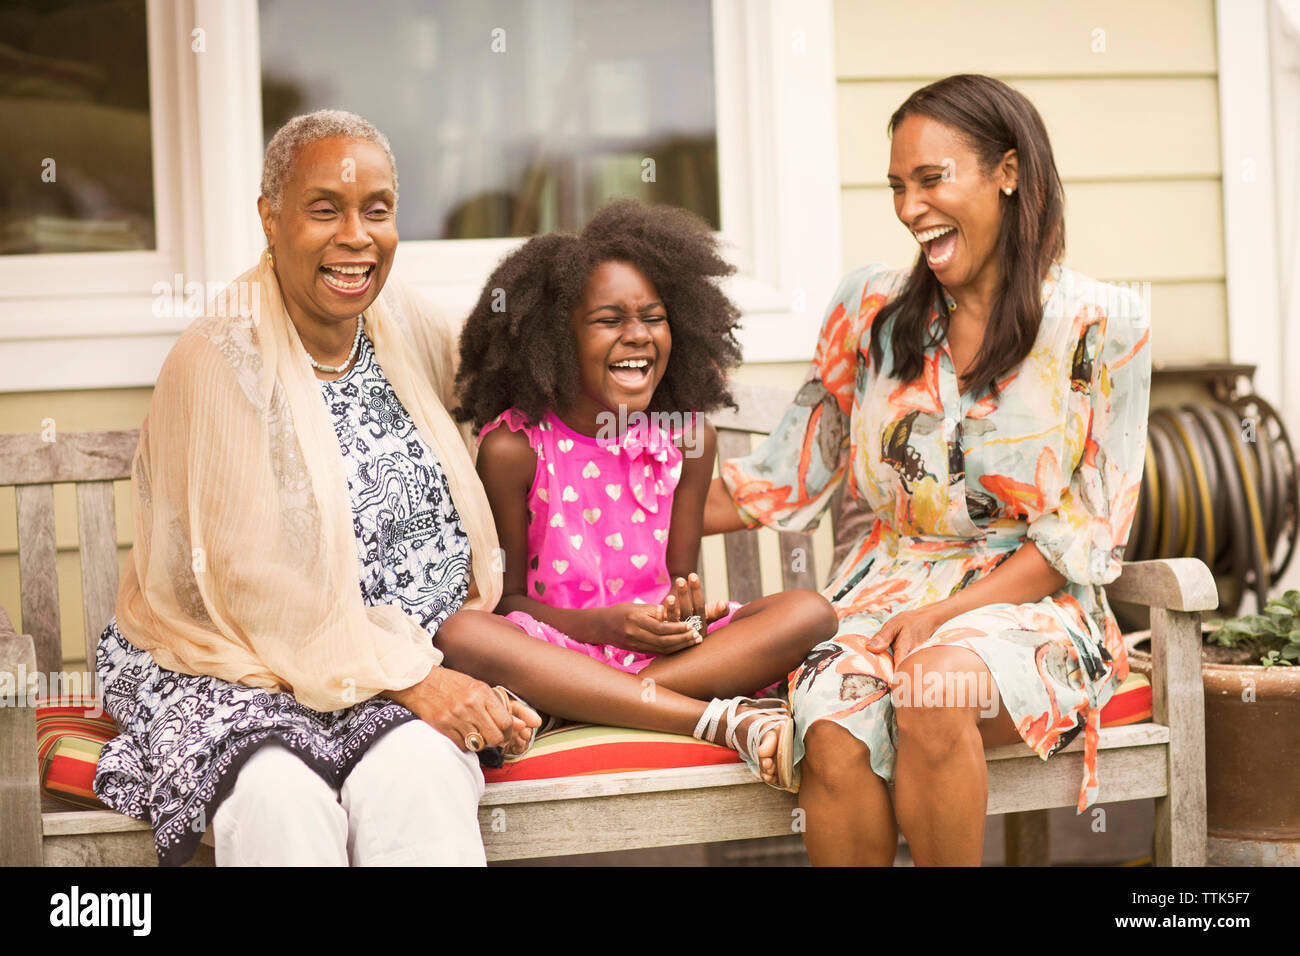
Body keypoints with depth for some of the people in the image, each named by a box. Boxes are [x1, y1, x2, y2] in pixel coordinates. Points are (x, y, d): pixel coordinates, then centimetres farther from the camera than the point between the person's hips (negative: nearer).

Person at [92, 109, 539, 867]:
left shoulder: (408, 328, 6)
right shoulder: (221, 359, -12)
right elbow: (253, 583, -17)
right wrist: (407, 677, -19)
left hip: (410, 655, 4)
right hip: (235, 664, -4)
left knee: (417, 776, -29)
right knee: (283, 799, -35)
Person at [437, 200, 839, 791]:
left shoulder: (689, 437, 3)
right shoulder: (512, 447, -7)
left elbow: (681, 575, 10)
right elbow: (507, 597, -4)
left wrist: (684, 606, -15)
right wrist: (606, 624, -21)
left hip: (660, 647, 3)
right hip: (554, 646, -3)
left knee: (809, 613, -18)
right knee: (461, 637, -35)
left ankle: (585, 704, -29)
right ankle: (721, 720, -37)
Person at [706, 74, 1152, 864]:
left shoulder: (1101, 326, -1)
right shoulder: (873, 311, 9)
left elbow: (1086, 534, -3)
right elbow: (788, 477, 14)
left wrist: (945, 613, -14)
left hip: (1030, 605, -2)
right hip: (887, 591, 2)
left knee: (934, 685, -37)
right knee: (835, 738, -31)